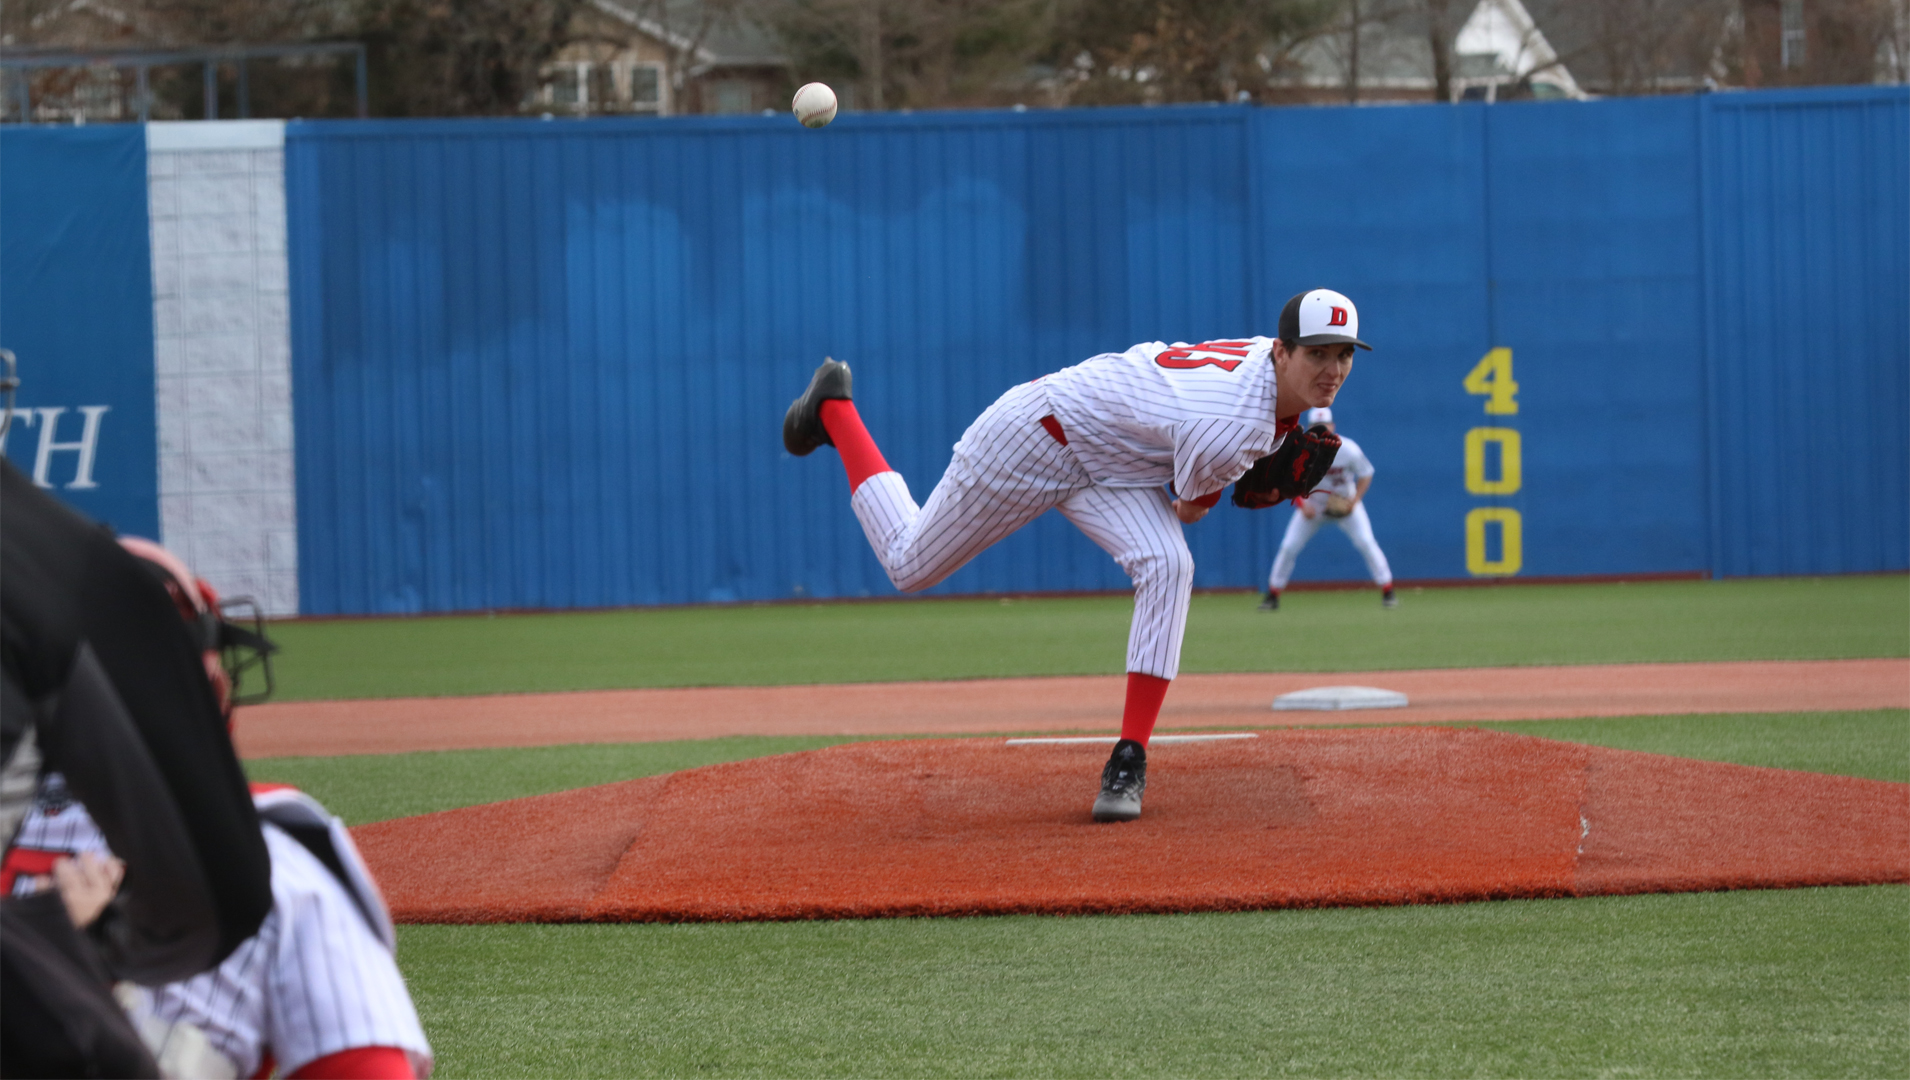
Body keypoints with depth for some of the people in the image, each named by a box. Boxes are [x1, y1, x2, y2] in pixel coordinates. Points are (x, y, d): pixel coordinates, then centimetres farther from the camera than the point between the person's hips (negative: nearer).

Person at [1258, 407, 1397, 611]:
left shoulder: (1349, 450, -20)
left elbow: (1365, 474, -7)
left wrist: (1355, 500, -21)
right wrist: (1302, 505, -23)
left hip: (1345, 504, -1)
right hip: (1312, 505, 1)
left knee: (1366, 543, -16)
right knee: (1288, 547, -7)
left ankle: (1387, 593, -6)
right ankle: (1272, 596, 7)